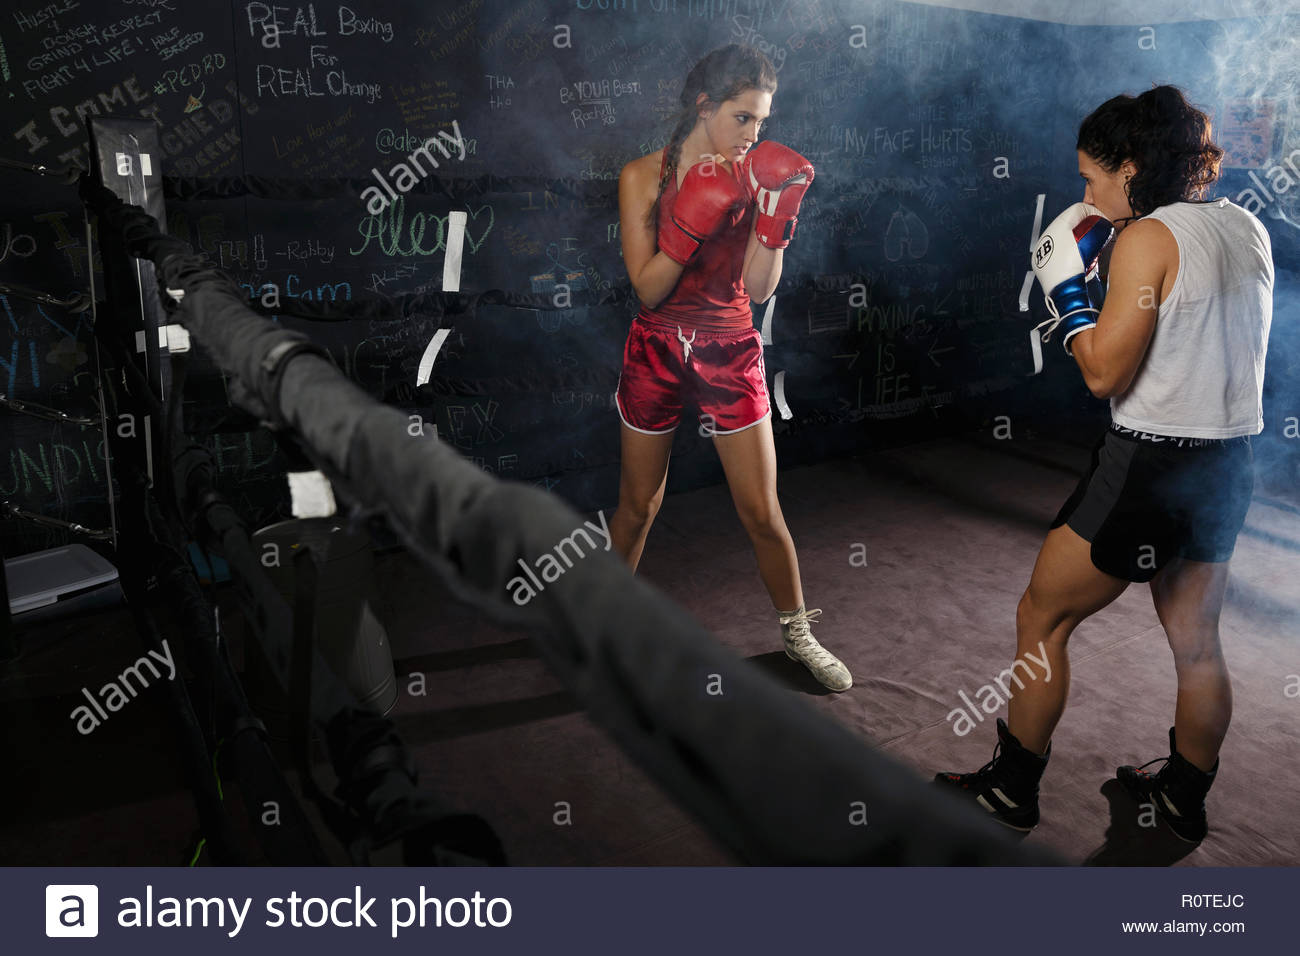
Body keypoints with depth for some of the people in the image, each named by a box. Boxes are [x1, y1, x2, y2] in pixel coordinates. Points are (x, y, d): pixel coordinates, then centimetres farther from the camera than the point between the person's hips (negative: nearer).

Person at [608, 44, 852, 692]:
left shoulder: (753, 176, -1)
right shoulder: (644, 176, -6)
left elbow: (759, 288, -4)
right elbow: (647, 289, -12)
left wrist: (776, 216, -16)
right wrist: (692, 225, -23)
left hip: (730, 352, 1)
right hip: (657, 351, -1)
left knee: (762, 513, 3)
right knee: (638, 505, 13)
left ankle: (797, 631, 23)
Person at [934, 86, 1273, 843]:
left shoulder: (1150, 237, -15)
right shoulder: (1249, 228, 8)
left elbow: (1104, 371, -18)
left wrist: (1066, 285, -5)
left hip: (1152, 463, -8)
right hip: (1229, 464, 8)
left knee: (1042, 617, 7)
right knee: (1197, 642, 19)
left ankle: (1012, 788, 18)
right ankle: (1185, 797, 35)